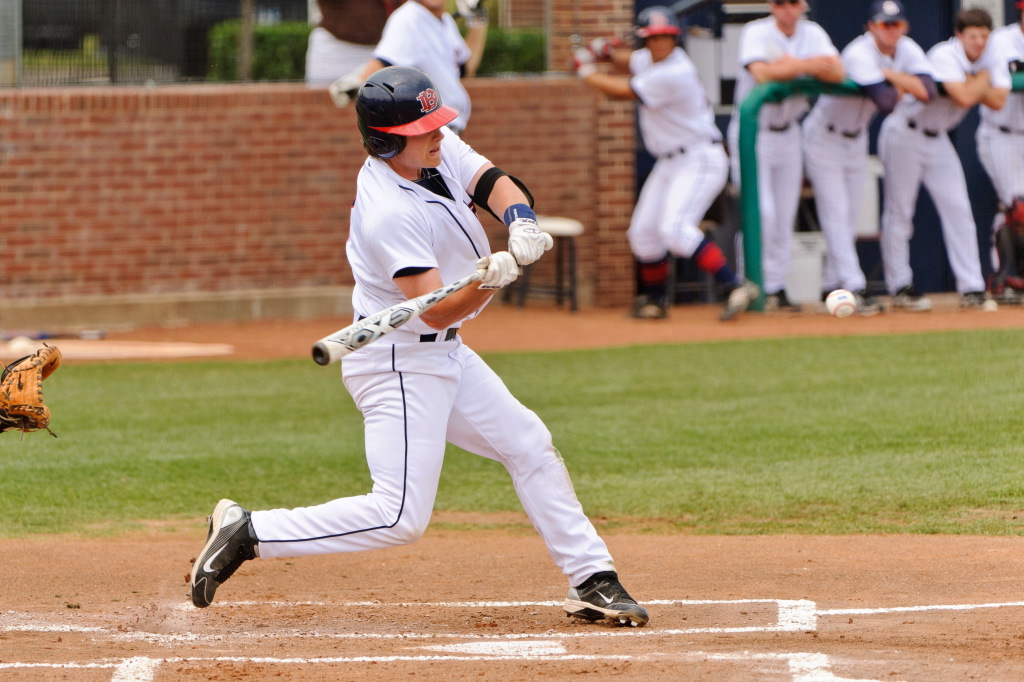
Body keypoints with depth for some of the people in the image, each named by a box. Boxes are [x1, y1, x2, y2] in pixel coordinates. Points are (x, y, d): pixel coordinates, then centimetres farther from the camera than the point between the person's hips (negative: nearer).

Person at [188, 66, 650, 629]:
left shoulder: (439, 149, -2)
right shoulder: (390, 214, -27)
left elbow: (493, 182, -9)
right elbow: (437, 310, -28)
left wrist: (521, 223, -29)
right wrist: (491, 279, -45)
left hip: (443, 356, 10)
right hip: (399, 364, -10)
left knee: (529, 446, 13)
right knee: (400, 518, -14)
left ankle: (591, 582, 20)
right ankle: (248, 534, -8)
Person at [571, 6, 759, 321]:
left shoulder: (673, 74, -24)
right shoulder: (650, 59, 4)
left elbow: (622, 91, -17)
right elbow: (631, 62, 29)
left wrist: (586, 71, -1)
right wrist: (607, 53, 6)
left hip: (700, 160, -10)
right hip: (669, 162, 10)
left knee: (675, 229, -27)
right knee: (643, 232, 14)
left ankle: (735, 286, -31)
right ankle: (655, 300, 32)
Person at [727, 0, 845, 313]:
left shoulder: (812, 34, 1)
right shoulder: (756, 33, -13)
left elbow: (837, 73, -13)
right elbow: (762, 74, -31)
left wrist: (791, 63, -25)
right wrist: (808, 65, -27)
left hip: (788, 132, 5)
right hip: (752, 132, -5)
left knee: (785, 216, 6)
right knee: (762, 212, -15)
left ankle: (776, 288, 12)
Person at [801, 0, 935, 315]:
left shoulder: (908, 51, -7)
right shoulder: (860, 54, -29)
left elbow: (928, 90, -22)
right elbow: (886, 102, -38)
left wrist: (889, 73, -27)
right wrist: (902, 86, -18)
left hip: (856, 140, 7)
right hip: (825, 138, -7)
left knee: (849, 218, 10)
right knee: (836, 215, -10)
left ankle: (832, 286, 18)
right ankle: (854, 287, -16)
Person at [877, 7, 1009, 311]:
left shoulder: (990, 63, 0)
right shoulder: (945, 55, -22)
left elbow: (998, 100, -13)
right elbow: (964, 98, -32)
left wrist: (975, 84, -23)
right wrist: (983, 79, -14)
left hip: (937, 139, 7)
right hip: (904, 135, -7)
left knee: (958, 209, -1)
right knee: (899, 211, -1)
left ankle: (972, 288, -1)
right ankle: (900, 287, 5)